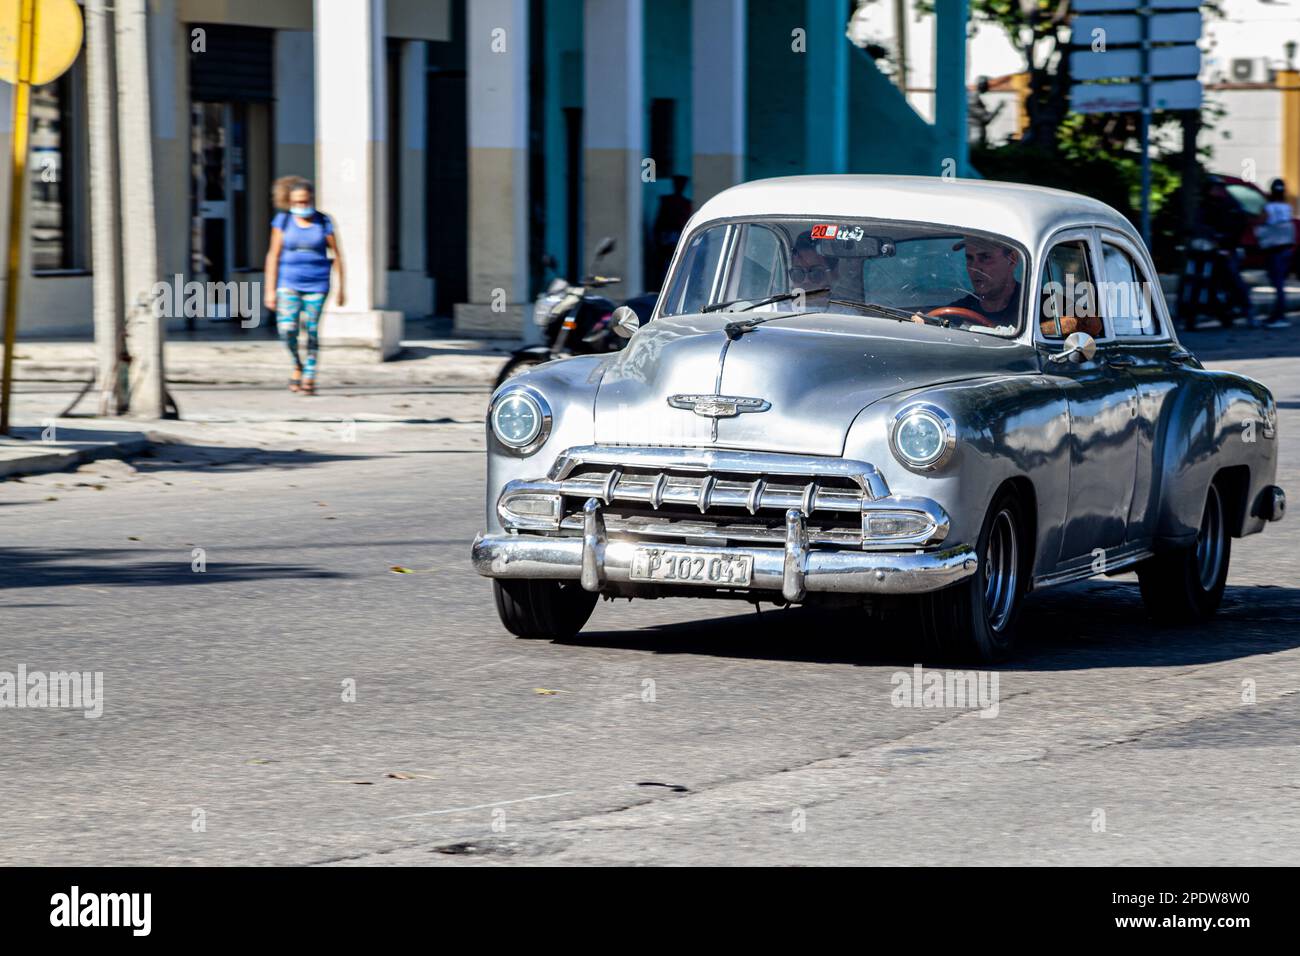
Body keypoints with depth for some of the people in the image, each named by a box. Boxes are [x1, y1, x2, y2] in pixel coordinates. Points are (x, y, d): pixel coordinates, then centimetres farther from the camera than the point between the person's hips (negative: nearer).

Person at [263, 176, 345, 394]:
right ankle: (297, 364, 13)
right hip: (289, 283, 0)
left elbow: (337, 255, 5)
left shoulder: (323, 222, 0)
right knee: (287, 327, -14)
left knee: (312, 329, -4)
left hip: (316, 284, 0)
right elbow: (273, 256, 3)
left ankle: (309, 376, 8)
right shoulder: (283, 221, 2)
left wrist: (340, 288, 2)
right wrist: (270, 290, -1)